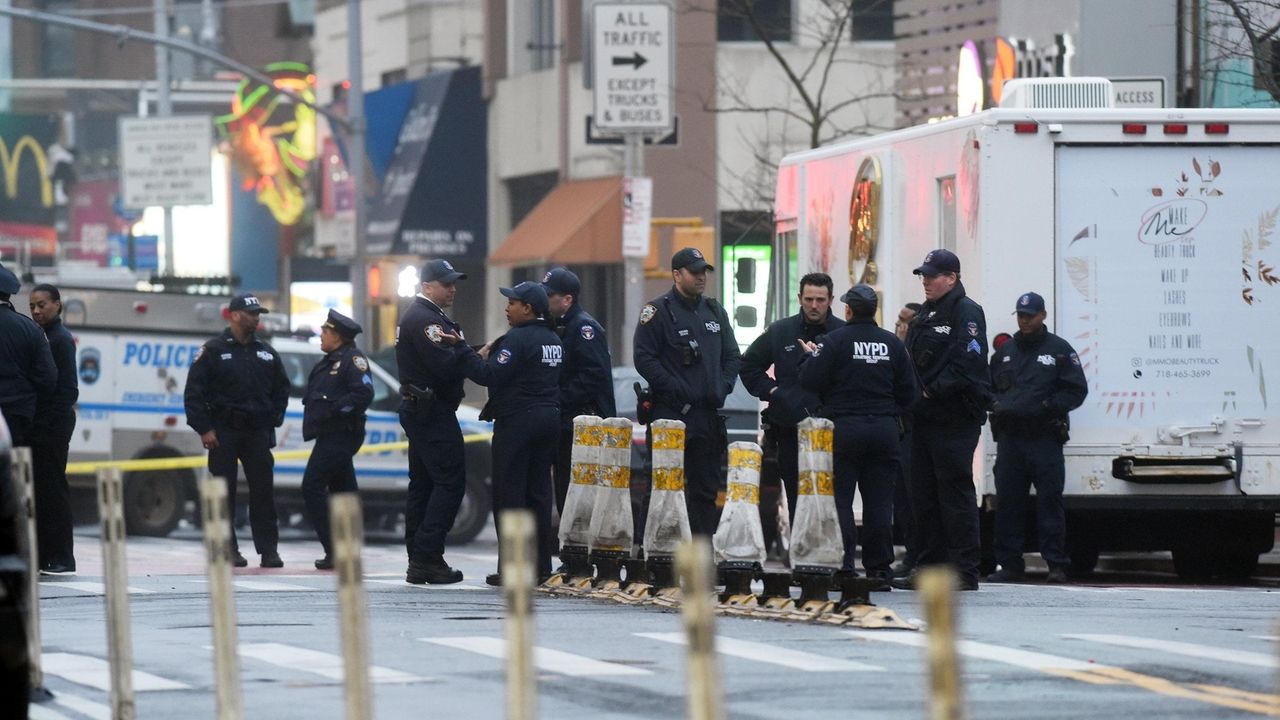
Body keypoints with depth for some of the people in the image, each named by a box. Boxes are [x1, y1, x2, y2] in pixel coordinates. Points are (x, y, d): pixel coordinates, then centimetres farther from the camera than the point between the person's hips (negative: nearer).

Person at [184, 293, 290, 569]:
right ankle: (228, 549, 4)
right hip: (224, 432, -3)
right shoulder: (214, 351, -2)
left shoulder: (266, 353, 12)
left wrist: (274, 420, 11)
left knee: (263, 491, 0)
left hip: (258, 432, 3)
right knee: (224, 493, -1)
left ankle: (269, 549, 3)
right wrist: (204, 429, -9)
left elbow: (281, 389, 23)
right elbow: (194, 392, -4)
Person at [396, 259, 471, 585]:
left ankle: (418, 559, 13)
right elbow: (445, 366, -24)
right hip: (433, 411, -11)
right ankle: (427, 556, -14)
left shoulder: (416, 315, 19)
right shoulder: (425, 319, -15)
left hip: (417, 409, 11)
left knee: (422, 483, 11)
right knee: (450, 481, -10)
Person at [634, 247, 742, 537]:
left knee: (706, 490, 7)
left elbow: (733, 357, 22)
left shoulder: (715, 312, 17)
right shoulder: (658, 312, -3)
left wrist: (723, 388, 4)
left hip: (709, 413, 6)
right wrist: (677, 390, -16)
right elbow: (645, 359, -10)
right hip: (671, 413, -6)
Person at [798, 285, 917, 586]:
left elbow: (810, 381, -8)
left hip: (844, 428, -4)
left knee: (839, 500, 0)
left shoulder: (835, 341, -8)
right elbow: (908, 391, 9)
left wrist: (811, 356, 11)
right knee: (879, 501, 6)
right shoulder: (893, 344, 5)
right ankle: (879, 568, 6)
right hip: (884, 431, 4)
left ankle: (842, 565, -7)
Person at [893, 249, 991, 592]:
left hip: (955, 420, -9)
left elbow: (967, 364, -19)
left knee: (956, 493, -8)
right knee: (924, 495, 10)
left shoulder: (966, 313, -8)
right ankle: (931, 567, 16)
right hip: (925, 418, 9)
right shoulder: (926, 314, 20)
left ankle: (965, 572, -7)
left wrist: (932, 391, -19)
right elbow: (911, 360, 22)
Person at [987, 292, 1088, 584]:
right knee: (1007, 502, 3)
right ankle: (1009, 563, 9)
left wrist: (1048, 406, -12)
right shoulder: (1005, 351, 18)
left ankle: (1056, 564, -4)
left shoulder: (1059, 350, 5)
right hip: (1009, 436, 4)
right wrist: (997, 405, 4)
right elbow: (989, 386, 25)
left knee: (1049, 500, -6)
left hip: (1044, 437, -4)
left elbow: (1077, 390, 1)